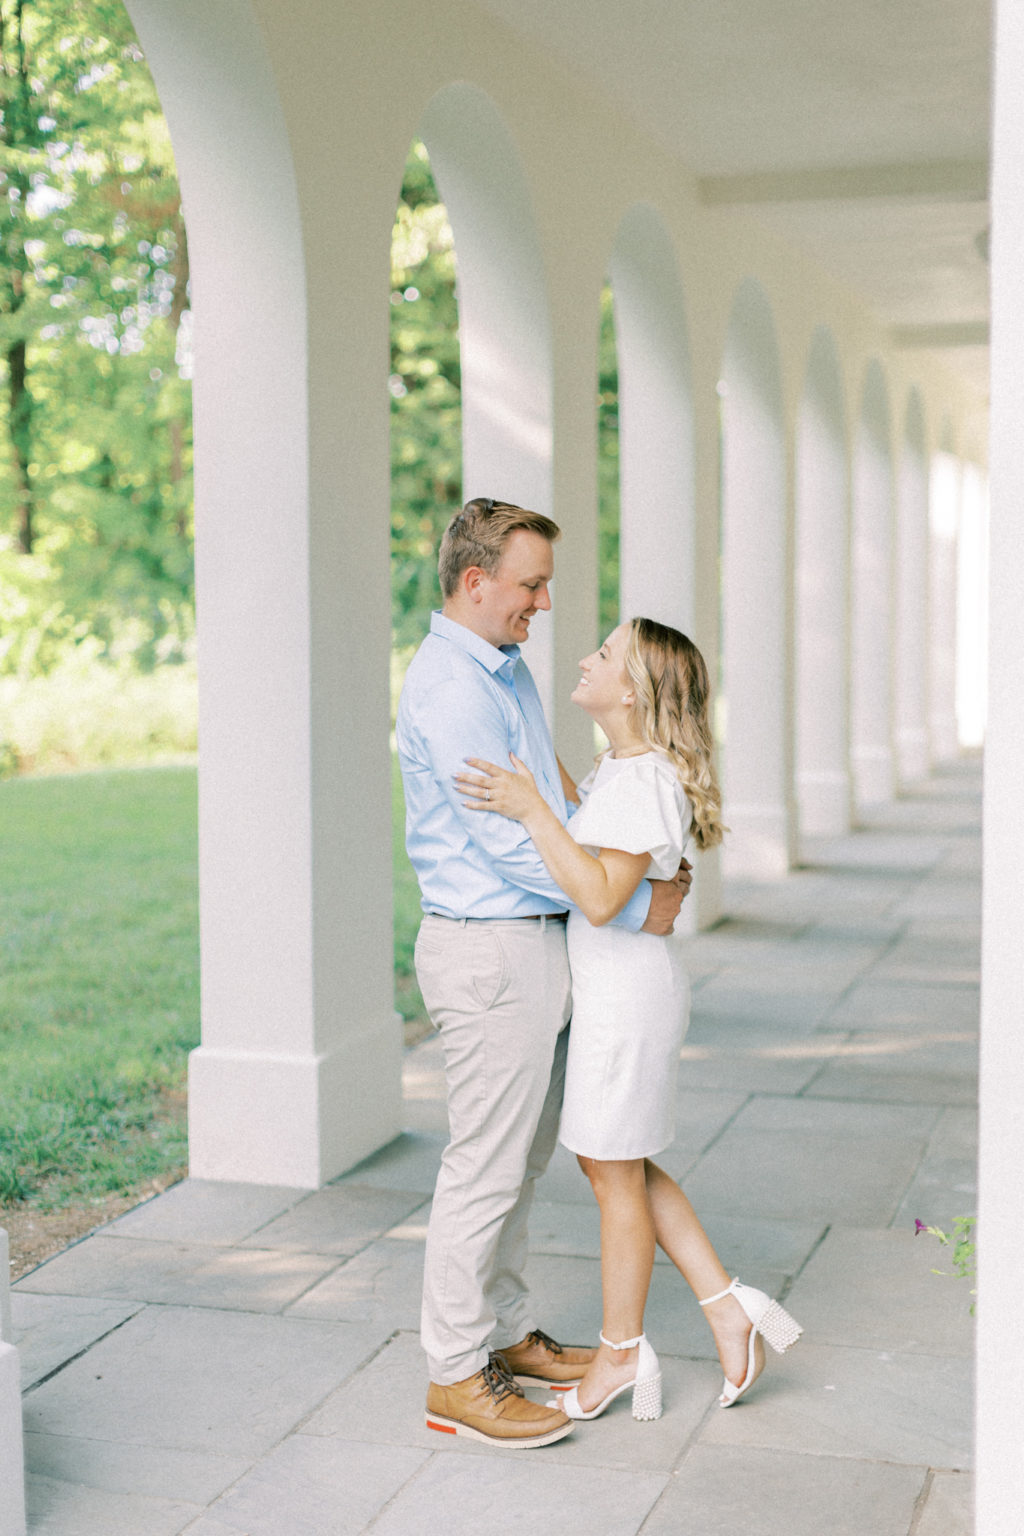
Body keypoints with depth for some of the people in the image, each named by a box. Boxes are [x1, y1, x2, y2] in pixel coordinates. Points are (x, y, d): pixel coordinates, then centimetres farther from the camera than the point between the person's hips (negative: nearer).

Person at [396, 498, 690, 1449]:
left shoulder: (507, 668, 13)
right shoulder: (447, 688, -19)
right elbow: (509, 843, -23)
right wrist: (637, 906, -16)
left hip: (533, 941, 10)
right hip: (490, 950, -10)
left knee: (521, 1155, 18)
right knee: (486, 1165, -2)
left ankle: (507, 1334, 30)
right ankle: (456, 1377, 9)